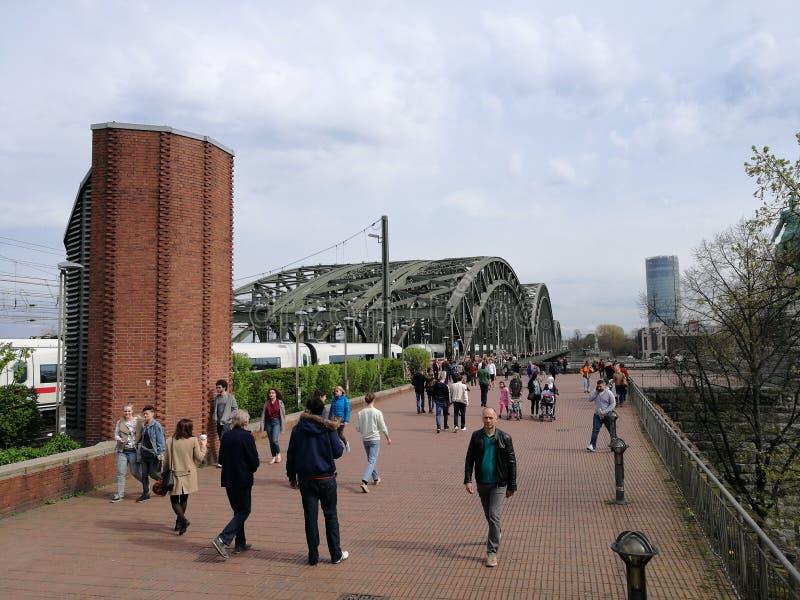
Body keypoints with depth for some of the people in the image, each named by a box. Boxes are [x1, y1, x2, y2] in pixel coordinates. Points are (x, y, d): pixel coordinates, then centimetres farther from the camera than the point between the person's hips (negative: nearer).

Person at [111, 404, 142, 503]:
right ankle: (120, 494, 9)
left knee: (135, 472, 3)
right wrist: (119, 439, -12)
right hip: (122, 450, 3)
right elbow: (116, 434, 9)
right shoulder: (119, 422, 6)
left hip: (133, 450, -3)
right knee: (120, 473, 2)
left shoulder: (138, 421, -3)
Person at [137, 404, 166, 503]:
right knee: (144, 474, 6)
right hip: (144, 454, 7)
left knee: (153, 473, -1)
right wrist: (140, 452, 17)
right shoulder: (143, 426, 9)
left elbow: (160, 441, -13)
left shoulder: (156, 426, -12)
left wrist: (160, 454, -16)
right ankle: (145, 494, 16)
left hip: (153, 454, -7)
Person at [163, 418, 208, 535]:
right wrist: (203, 446, 10)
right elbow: (200, 459, -4)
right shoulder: (193, 441, -10)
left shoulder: (170, 441, -7)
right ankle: (179, 522, 26)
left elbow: (166, 461, 0)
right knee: (184, 499, 19)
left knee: (174, 500, 8)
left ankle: (183, 519, -13)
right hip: (188, 474, 1)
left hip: (175, 474, -1)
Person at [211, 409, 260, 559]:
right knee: (244, 511, 3)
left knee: (238, 510, 19)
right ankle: (222, 539, -11)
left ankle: (240, 543, 24)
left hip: (228, 479, 7)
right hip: (243, 480, -7)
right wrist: (251, 469, 8)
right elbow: (255, 462, -12)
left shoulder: (226, 435, 2)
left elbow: (221, 458, 9)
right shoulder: (247, 437, -15)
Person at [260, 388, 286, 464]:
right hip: (268, 422, 4)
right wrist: (262, 425, -1)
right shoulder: (266, 403, 6)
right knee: (271, 441, 7)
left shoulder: (280, 402, -3)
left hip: (276, 422, -4)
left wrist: (283, 425, -2)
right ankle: (274, 457, 18)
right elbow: (263, 414, 5)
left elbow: (283, 414, 1)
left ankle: (278, 453, 11)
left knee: (274, 440, -15)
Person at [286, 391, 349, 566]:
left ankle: (313, 556, 13)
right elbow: (338, 451, -8)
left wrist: (292, 477, 13)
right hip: (326, 479, -1)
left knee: (310, 517, 9)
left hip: (305, 479, 2)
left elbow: (291, 454, 3)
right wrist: (341, 443, 14)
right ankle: (336, 554, 16)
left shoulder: (298, 428, -2)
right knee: (330, 515, 10)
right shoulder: (327, 428, -9)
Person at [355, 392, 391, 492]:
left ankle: (376, 479, 37)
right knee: (372, 461, -4)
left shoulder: (360, 413, -4)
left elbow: (357, 429, 1)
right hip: (375, 439, -4)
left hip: (365, 439, 4)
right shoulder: (377, 413, -13)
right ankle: (364, 482, -19)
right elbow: (383, 428, -6)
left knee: (371, 460, 21)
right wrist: (388, 438, 9)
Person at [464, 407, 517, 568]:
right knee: (488, 515, 19)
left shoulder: (504, 438, -8)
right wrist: (468, 480, -11)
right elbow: (469, 459, 1)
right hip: (482, 483, 3)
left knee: (494, 516, -10)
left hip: (498, 484, -3)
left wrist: (511, 486, -1)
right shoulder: (476, 436, -2)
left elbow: (511, 462, -2)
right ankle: (495, 535, 47)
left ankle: (492, 552, -3)